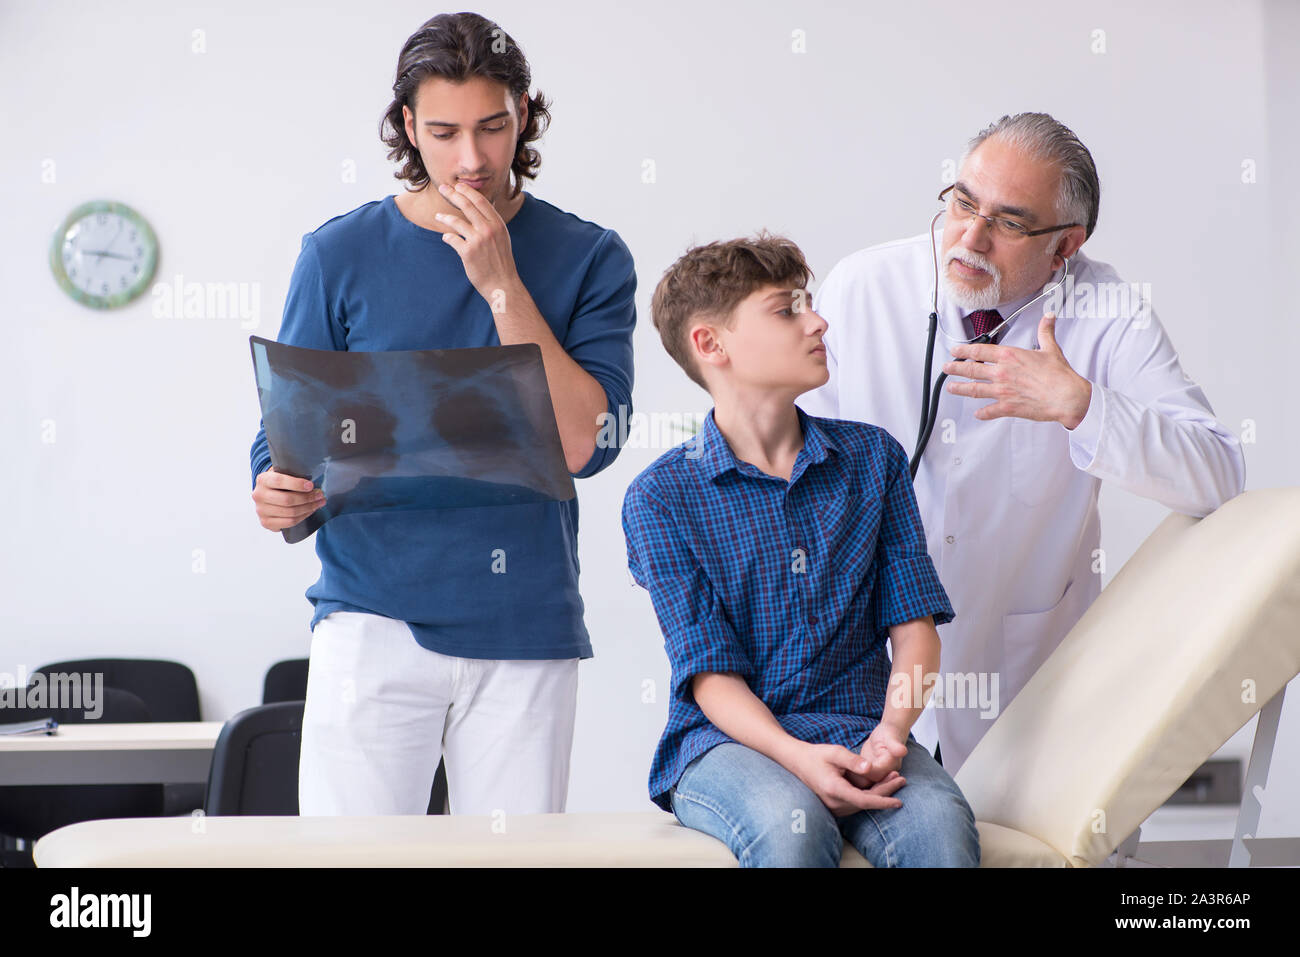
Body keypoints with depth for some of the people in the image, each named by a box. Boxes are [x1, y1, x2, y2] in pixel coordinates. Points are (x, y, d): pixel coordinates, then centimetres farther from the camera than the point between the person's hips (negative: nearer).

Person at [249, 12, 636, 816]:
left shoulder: (589, 259, 4)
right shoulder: (340, 254, 5)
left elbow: (584, 444, -8)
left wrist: (501, 284, -13)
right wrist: (280, 499, -16)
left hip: (525, 629, 1)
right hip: (373, 621, 0)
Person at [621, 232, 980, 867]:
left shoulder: (873, 457, 11)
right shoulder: (661, 495, -1)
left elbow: (913, 624, 6)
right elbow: (712, 672, -6)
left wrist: (891, 732, -14)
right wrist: (797, 757, -24)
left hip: (858, 728, 3)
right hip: (725, 740, -2)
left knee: (939, 821, -31)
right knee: (792, 826, -37)